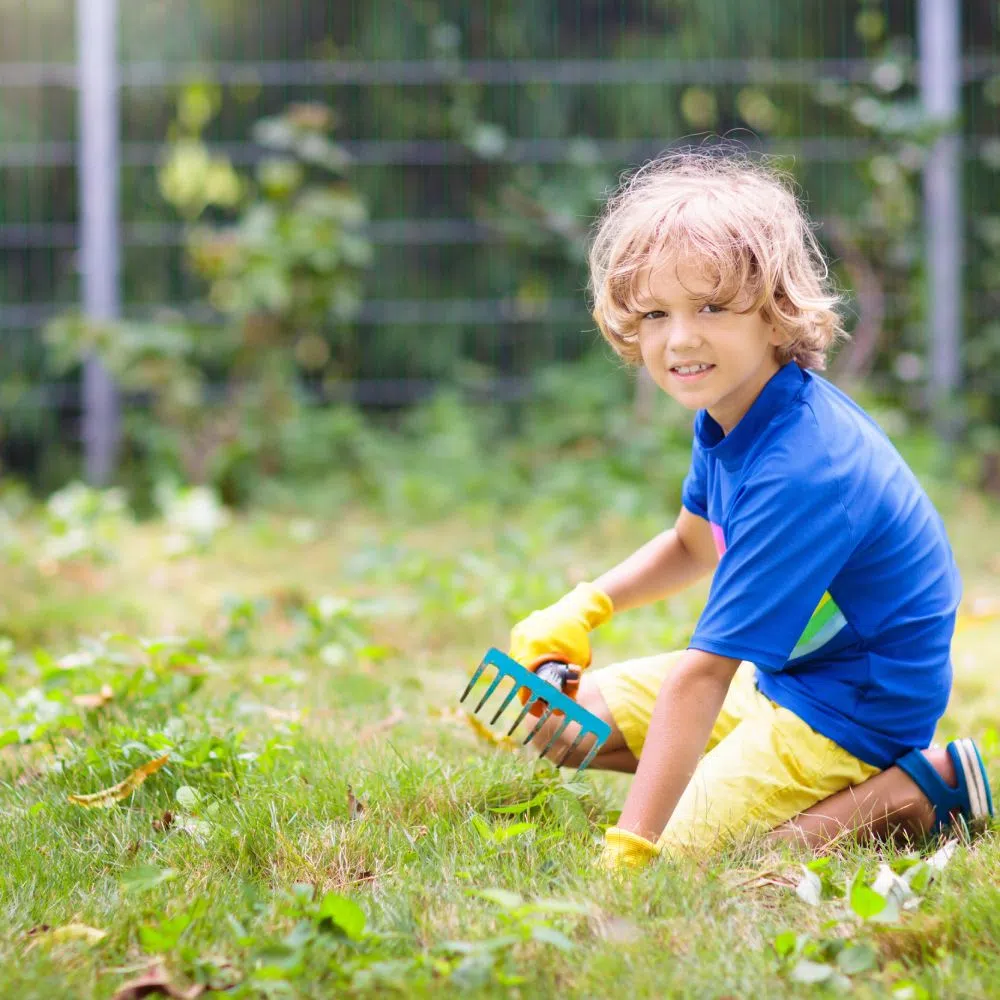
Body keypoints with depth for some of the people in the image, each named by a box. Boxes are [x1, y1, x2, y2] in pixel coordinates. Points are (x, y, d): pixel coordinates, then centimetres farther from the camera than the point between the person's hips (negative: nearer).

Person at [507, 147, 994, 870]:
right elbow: (693, 543, 20)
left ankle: (916, 792, -6)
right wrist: (584, 608, 3)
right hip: (775, 675, 10)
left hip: (852, 708, -10)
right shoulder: (729, 414, -3)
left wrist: (628, 851, -34)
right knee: (545, 710, 9)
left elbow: (699, 675, -35)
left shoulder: (797, 473, -32)